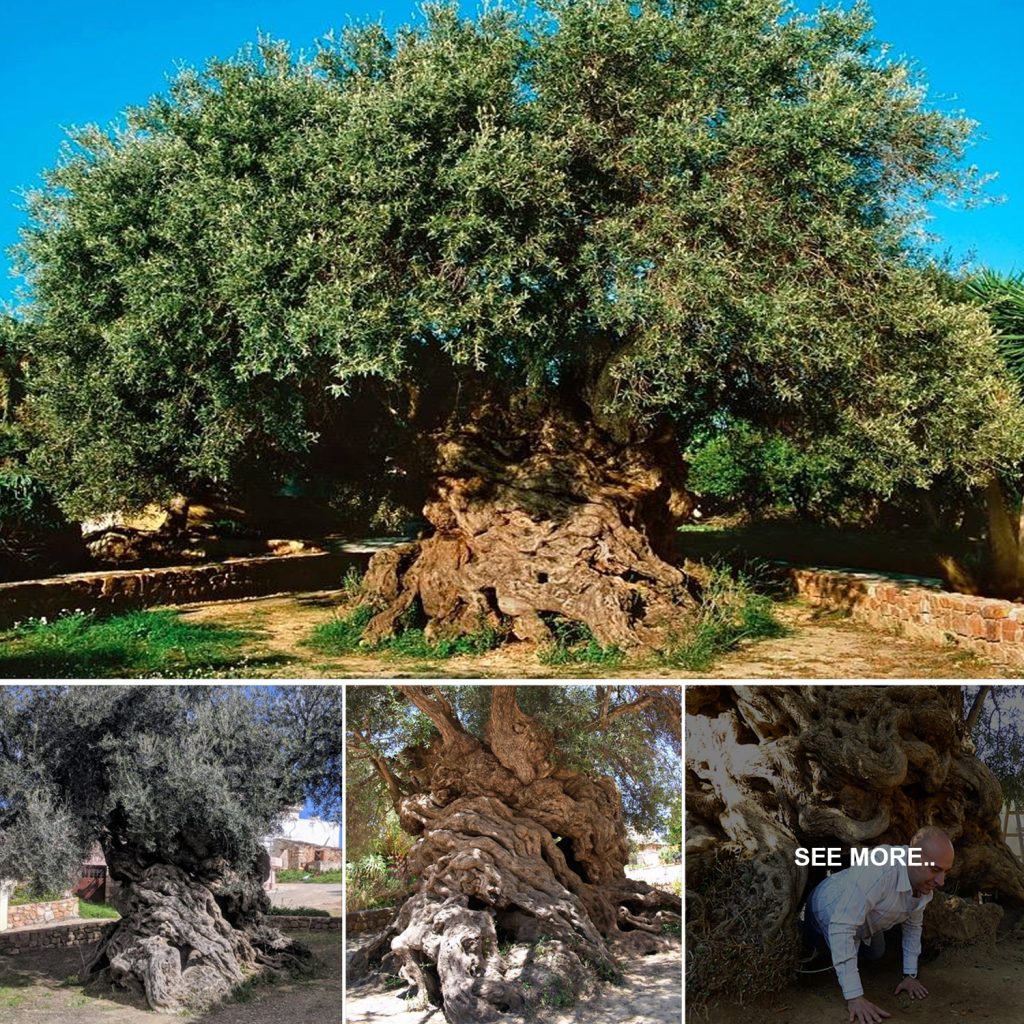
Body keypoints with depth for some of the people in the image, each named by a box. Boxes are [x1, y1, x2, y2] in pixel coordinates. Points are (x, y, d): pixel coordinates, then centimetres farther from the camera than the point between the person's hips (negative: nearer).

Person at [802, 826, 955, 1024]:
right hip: (828, 911, -7)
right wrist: (854, 997, -49)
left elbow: (913, 924, -2)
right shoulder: (879, 871, -48)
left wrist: (910, 975, -1)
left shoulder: (925, 880, -23)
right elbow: (841, 927, -48)